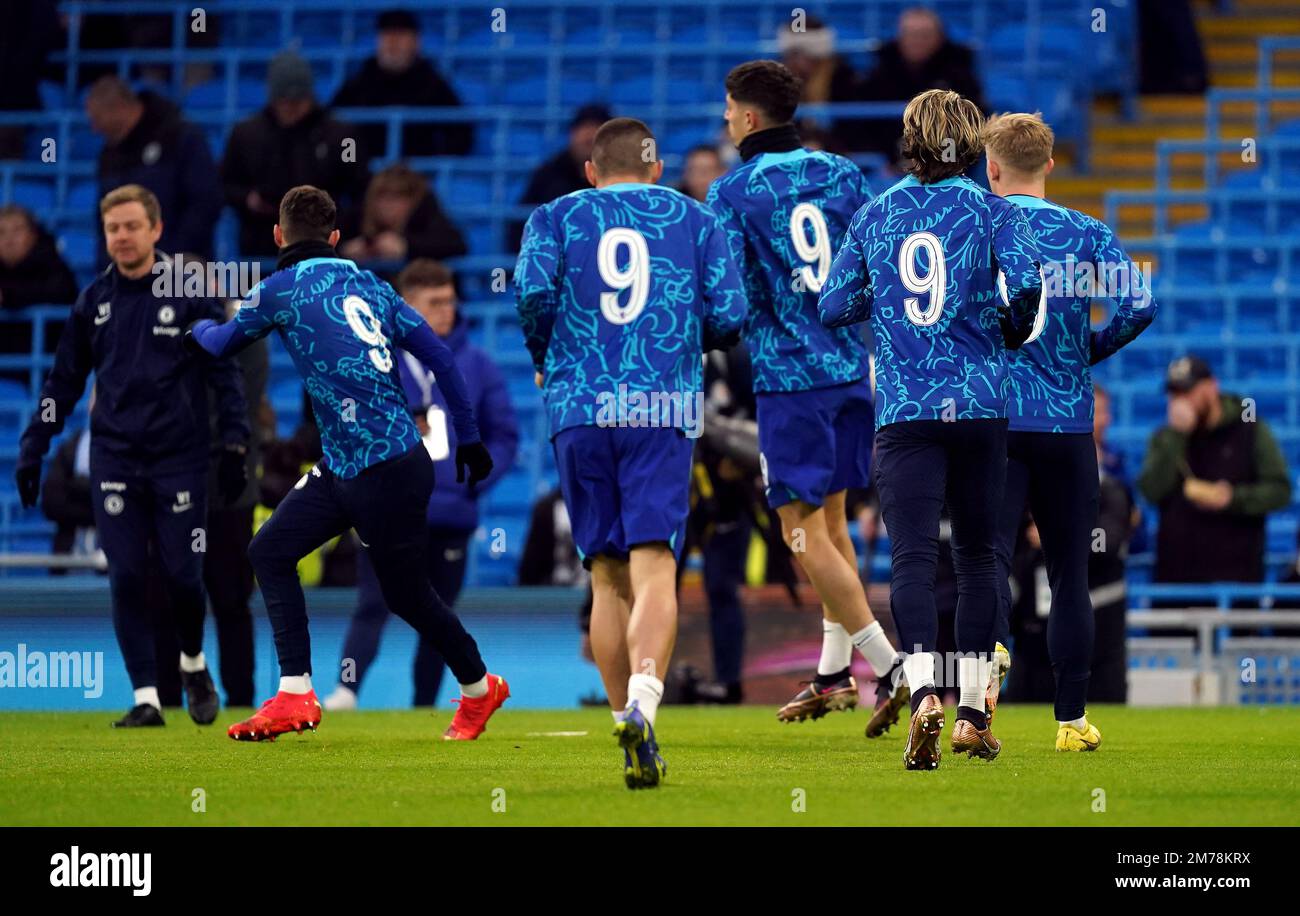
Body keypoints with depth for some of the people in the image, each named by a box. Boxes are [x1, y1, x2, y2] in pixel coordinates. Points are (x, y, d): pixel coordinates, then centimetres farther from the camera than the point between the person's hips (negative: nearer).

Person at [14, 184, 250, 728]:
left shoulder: (190, 294, -2)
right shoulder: (94, 301, 7)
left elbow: (225, 372, 0)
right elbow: (63, 382, 13)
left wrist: (235, 446, -6)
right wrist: (32, 451, 8)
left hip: (180, 458, -2)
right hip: (114, 460, 2)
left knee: (182, 575, -2)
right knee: (127, 579, -4)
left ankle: (193, 665, 27)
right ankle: (146, 698, 0)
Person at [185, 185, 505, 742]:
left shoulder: (284, 288, -9)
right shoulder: (368, 284, 10)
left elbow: (223, 343, 10)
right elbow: (439, 356, 9)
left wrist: (199, 330, 34)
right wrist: (468, 438, 17)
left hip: (386, 473, -8)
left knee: (407, 594, 7)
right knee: (270, 550, 6)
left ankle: (480, 690, 26)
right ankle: (295, 696, 3)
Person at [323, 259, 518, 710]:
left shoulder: (476, 364, 7)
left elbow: (504, 435, 10)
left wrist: (476, 481, -3)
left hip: (451, 515, 3)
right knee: (372, 605, -15)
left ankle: (425, 708, 13)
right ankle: (346, 691, -21)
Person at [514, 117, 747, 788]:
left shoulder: (554, 218, 14)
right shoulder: (695, 220, 15)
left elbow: (532, 290, -4)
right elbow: (729, 316, 5)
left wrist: (545, 361, 13)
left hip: (578, 408, 1)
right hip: (664, 408, -1)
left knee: (607, 577, 12)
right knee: (654, 569, -12)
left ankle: (626, 716, 13)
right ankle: (641, 706, -33)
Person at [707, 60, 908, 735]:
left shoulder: (731, 193, -6)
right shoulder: (840, 173, 9)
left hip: (788, 375, -6)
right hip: (853, 365, 6)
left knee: (804, 530, -2)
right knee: (830, 517, 19)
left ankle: (893, 671, -12)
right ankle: (834, 673, 24)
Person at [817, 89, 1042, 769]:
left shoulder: (875, 215, 9)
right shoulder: (991, 209, 2)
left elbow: (833, 307, 10)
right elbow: (1025, 282, -13)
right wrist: (1012, 330, 7)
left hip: (903, 409, 0)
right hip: (979, 403, 0)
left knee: (912, 556, -7)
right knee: (977, 554, 13)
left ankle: (923, 693, -30)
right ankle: (973, 709, 16)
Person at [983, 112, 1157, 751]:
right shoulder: (1088, 233, 3)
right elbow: (1139, 305, -8)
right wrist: (1089, 351, 9)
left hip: (990, 419, -1)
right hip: (1068, 422, 1)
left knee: (988, 553, -6)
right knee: (1069, 573, 9)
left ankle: (990, 644, -38)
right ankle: (1072, 718, 11)